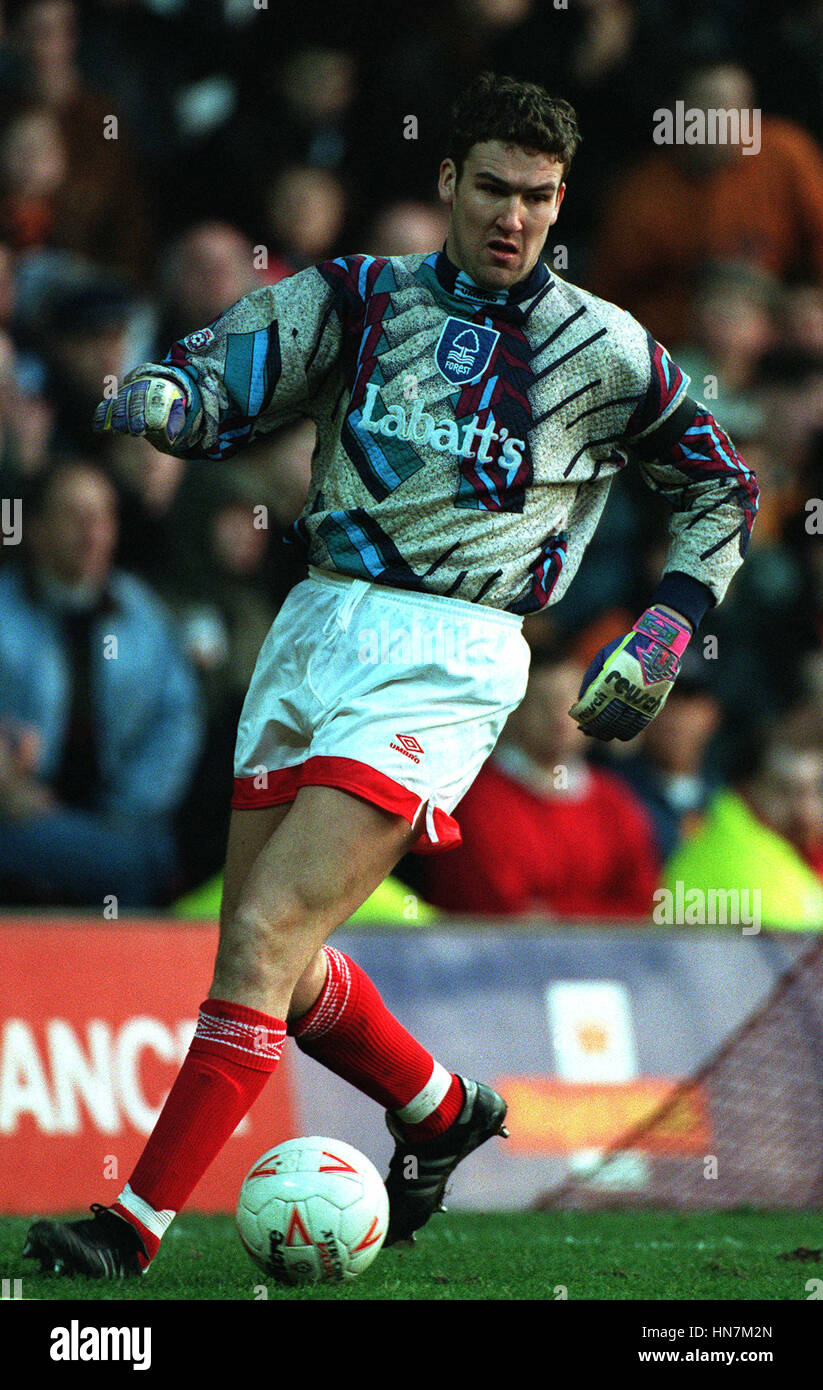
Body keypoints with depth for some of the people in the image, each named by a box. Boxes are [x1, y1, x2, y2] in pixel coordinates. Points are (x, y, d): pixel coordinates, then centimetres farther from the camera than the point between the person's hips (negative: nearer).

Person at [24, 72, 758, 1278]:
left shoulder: (603, 351, 4)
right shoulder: (358, 298, 8)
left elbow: (722, 489, 17)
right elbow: (215, 386, -1)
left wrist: (667, 633, 6)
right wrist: (152, 397, -24)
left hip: (446, 657, -5)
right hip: (320, 628, 5)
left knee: (264, 938, -16)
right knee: (276, 962, 11)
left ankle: (138, 1223, -14)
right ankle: (443, 1111, 38)